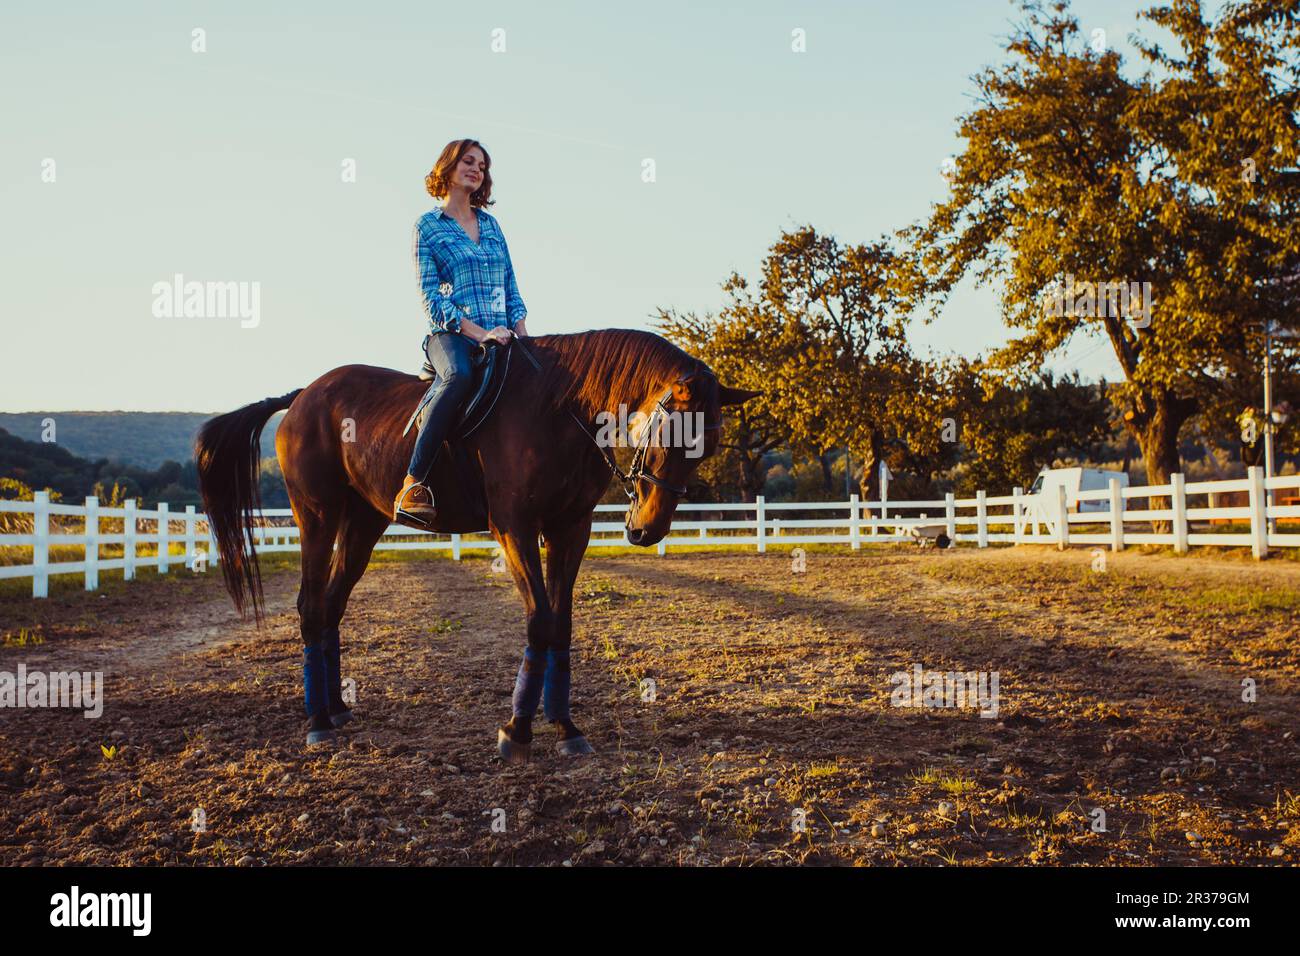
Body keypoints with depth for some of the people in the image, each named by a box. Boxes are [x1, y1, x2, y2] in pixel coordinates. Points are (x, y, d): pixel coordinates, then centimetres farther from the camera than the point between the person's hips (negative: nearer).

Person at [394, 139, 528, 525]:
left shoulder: (491, 224, 22)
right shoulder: (428, 226, 7)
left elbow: (511, 287, 20)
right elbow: (430, 296, -3)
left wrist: (522, 333, 2)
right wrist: (478, 332, -15)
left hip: (499, 337, 6)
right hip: (451, 335, -5)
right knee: (459, 376, -39)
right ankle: (413, 485, -39)